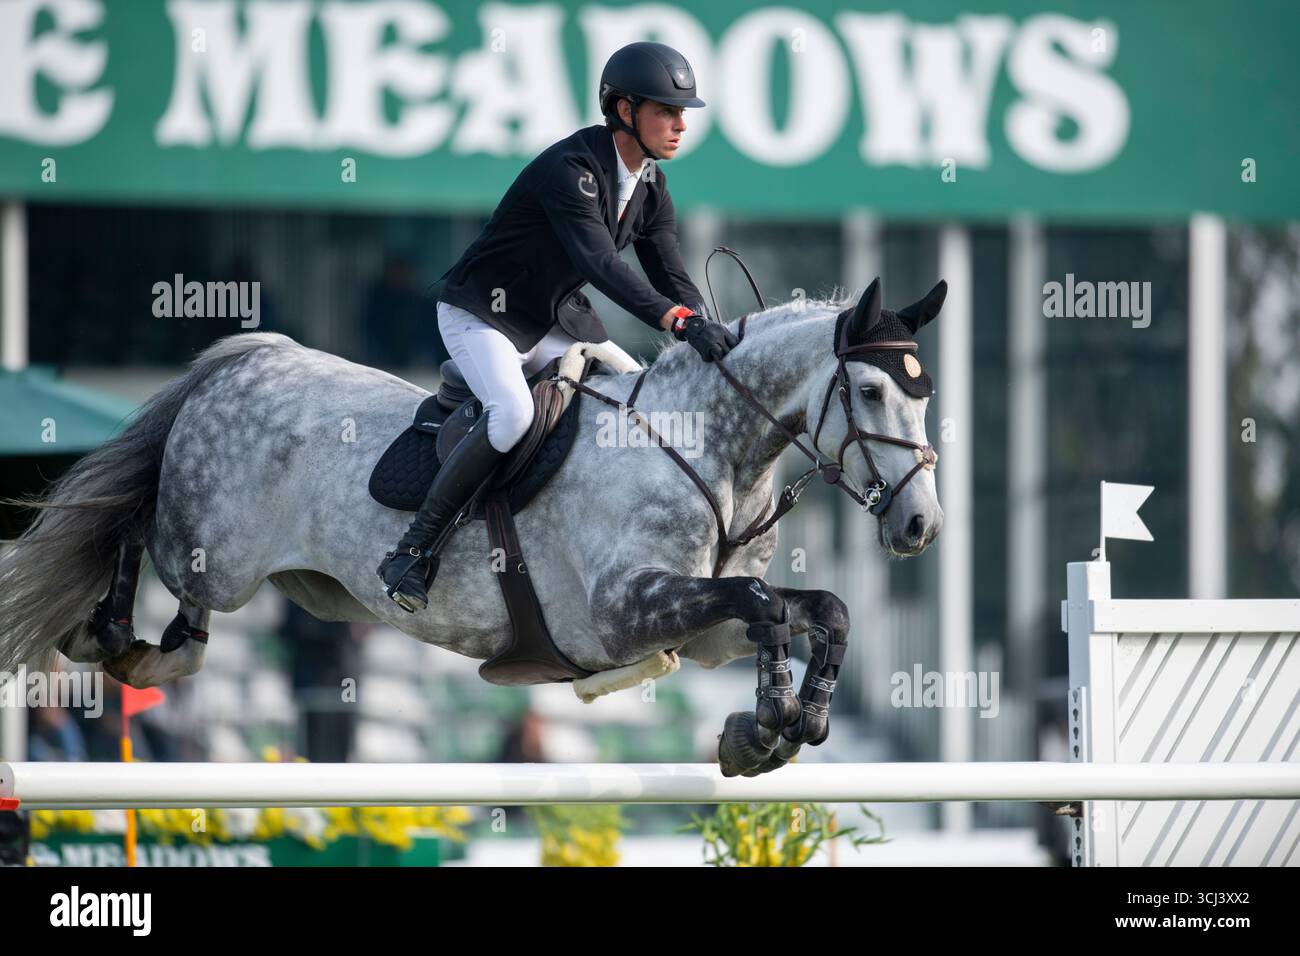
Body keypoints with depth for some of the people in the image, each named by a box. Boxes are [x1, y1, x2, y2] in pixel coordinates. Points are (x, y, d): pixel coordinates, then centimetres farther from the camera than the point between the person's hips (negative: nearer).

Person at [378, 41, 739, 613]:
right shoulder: (571, 169, -27)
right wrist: (680, 321, -50)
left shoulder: (649, 189, 1)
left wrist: (711, 336, -18)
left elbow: (670, 276, 0)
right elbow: (600, 264, -40)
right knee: (513, 413, -32)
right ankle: (411, 552, -24)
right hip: (481, 313, -9)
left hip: (556, 321, 9)